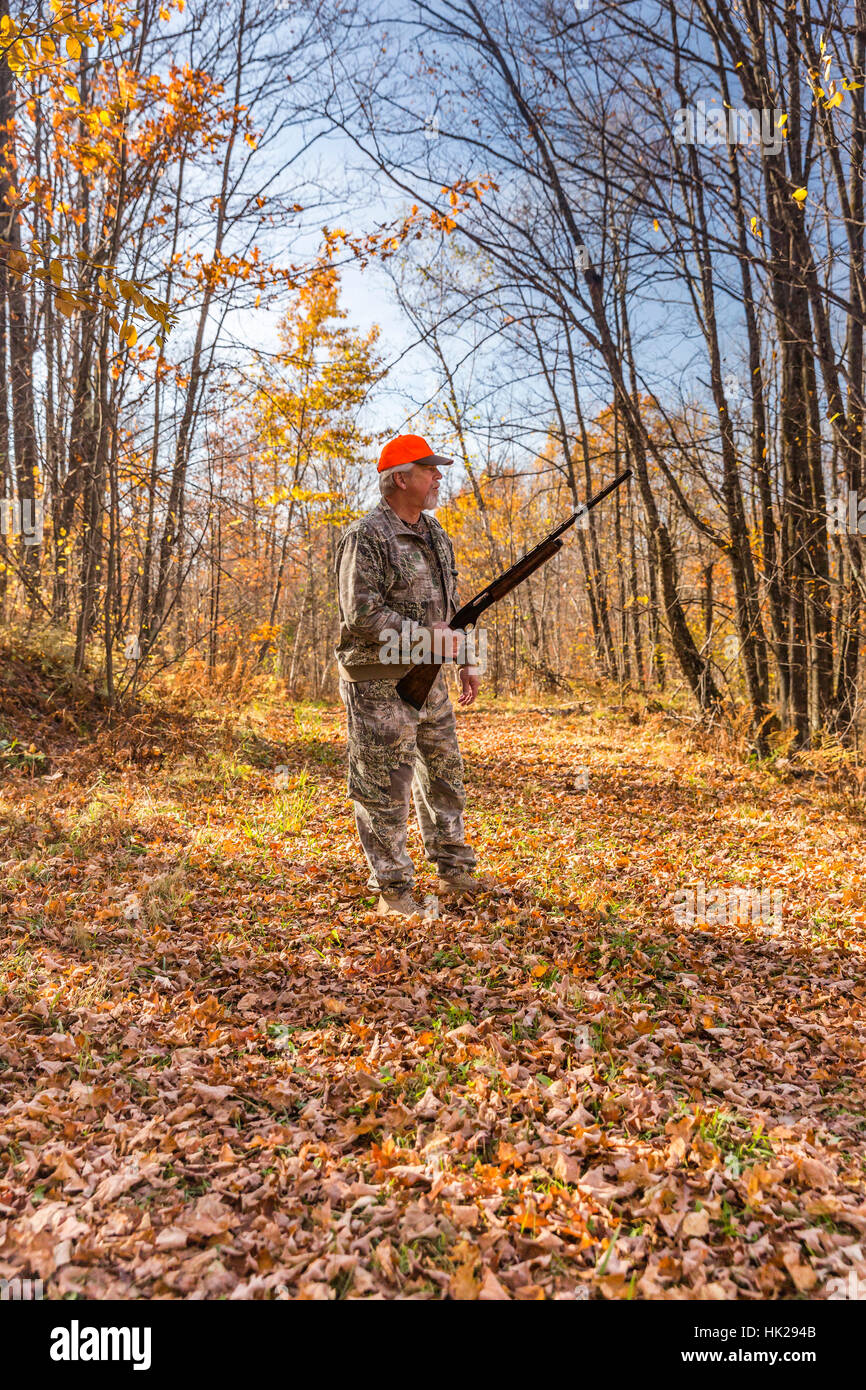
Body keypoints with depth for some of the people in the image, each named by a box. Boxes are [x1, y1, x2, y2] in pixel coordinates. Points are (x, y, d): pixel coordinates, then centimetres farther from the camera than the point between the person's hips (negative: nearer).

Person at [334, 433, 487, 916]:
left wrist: (468, 660, 14)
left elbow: (452, 604, 20)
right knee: (385, 790, 0)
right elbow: (361, 613, -22)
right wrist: (425, 636, -20)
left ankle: (454, 871, 31)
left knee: (445, 774, 16)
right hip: (380, 683, -9)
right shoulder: (366, 537, -14)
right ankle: (393, 890, 13)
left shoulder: (434, 532, 13)